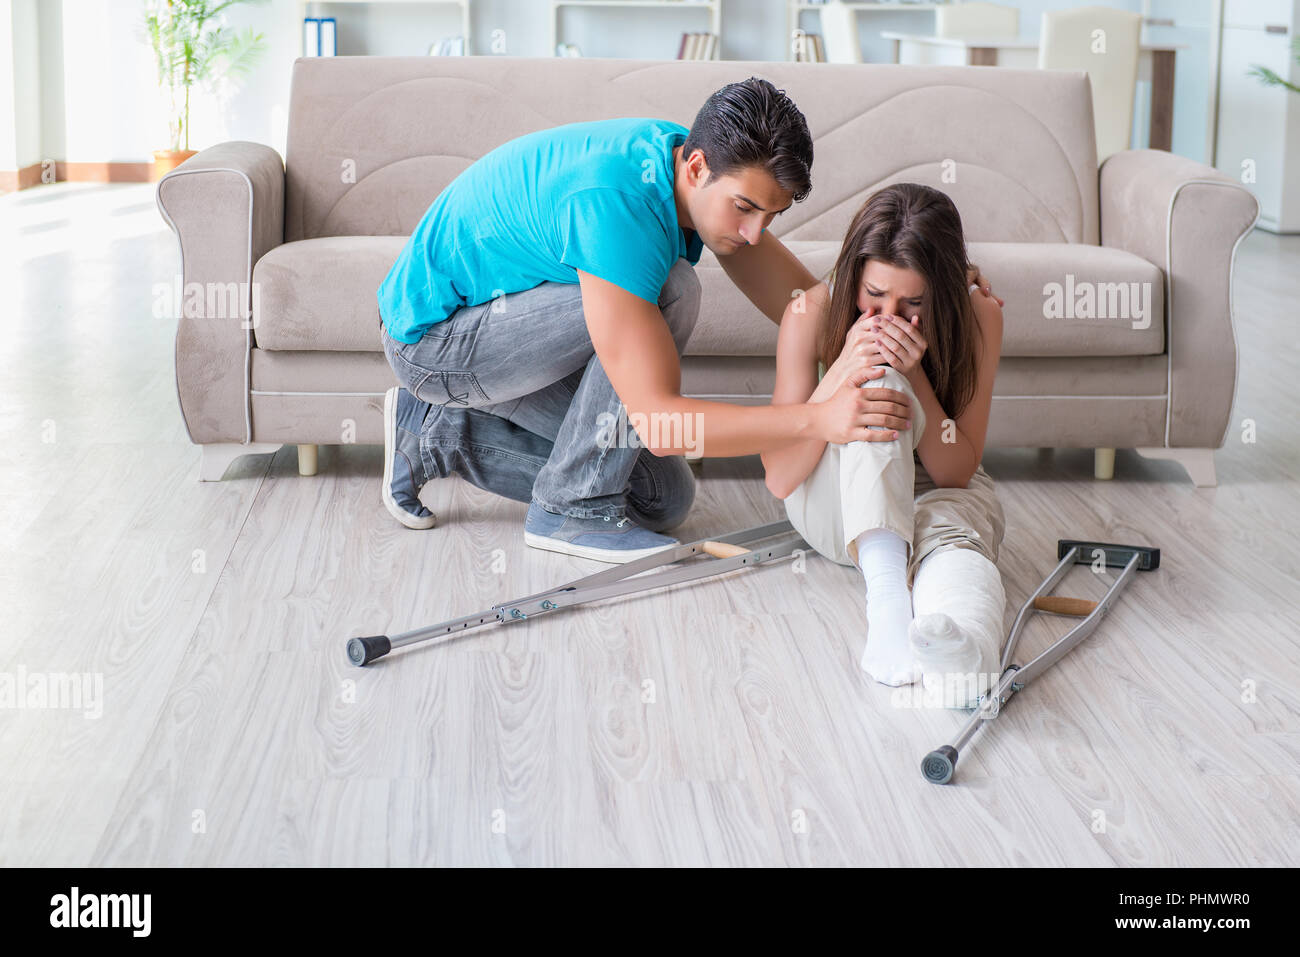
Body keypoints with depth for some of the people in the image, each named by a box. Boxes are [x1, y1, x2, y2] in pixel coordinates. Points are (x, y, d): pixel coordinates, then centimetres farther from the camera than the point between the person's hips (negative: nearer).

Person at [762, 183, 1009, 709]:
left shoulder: (978, 312, -18)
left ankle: (964, 646, -73)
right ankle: (886, 596, -55)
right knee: (878, 379, -34)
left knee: (952, 534, -38)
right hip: (834, 503, 0)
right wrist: (841, 373, -34)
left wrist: (915, 374, -31)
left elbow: (957, 471, -16)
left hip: (938, 493, 1)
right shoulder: (814, 311, -20)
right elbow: (779, 479, -21)